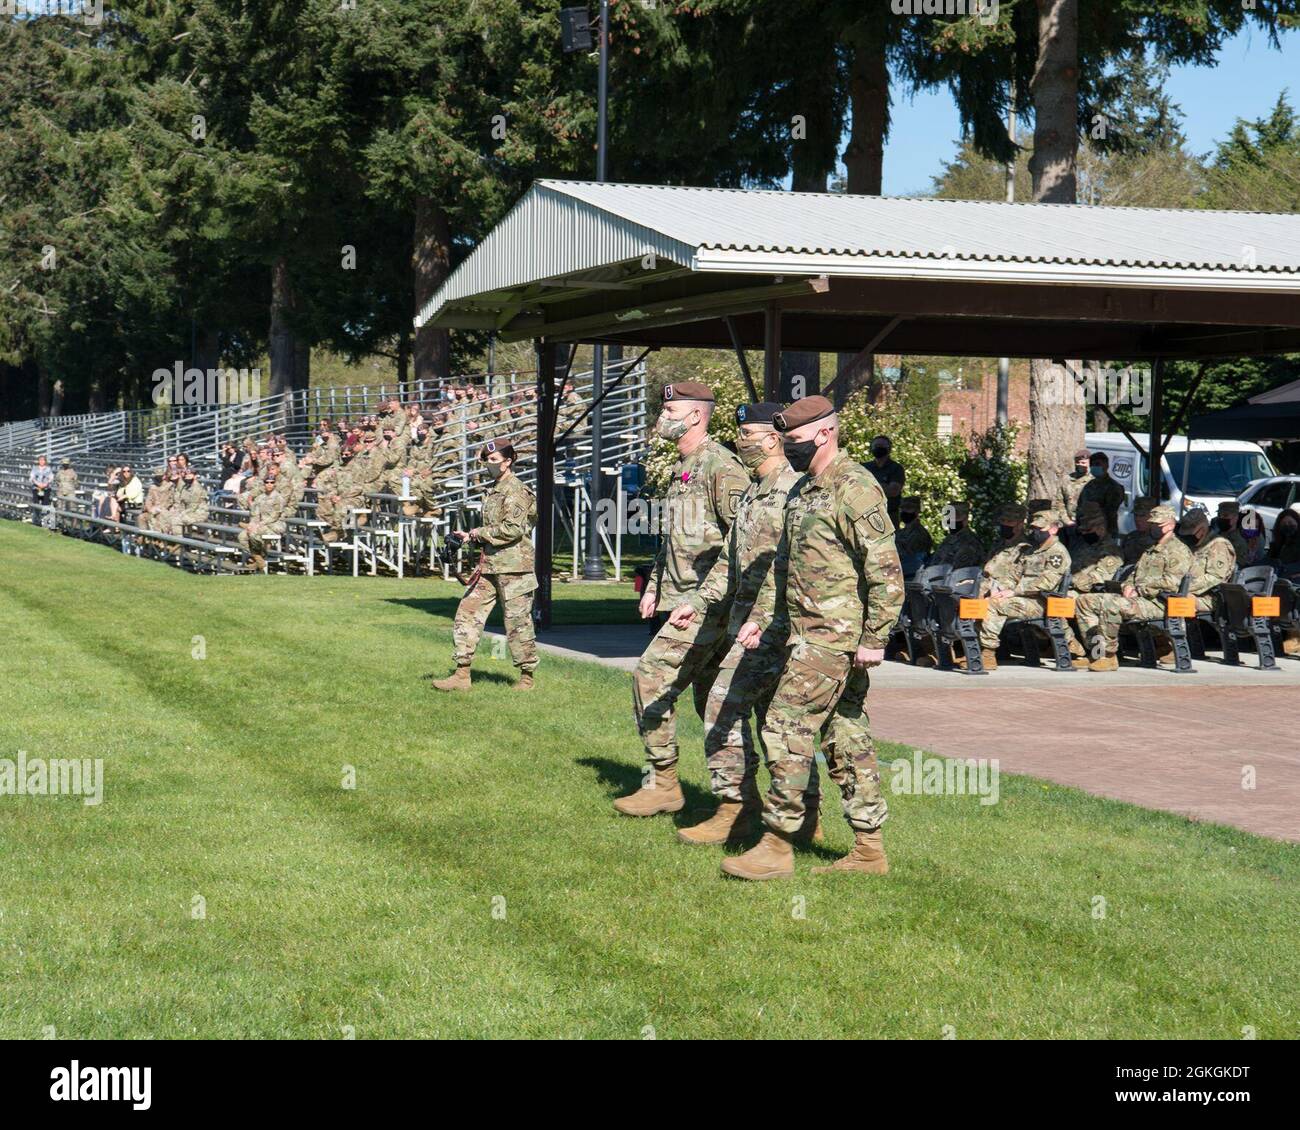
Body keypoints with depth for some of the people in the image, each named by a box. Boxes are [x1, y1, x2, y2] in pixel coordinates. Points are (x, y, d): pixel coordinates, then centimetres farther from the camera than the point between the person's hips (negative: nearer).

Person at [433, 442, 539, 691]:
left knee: (517, 622, -1)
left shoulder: (516, 491, -12)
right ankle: (462, 675, 6)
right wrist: (472, 537, 12)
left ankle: (526, 677, 11)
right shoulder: (494, 490, 17)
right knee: (467, 613, 4)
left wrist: (481, 532, -11)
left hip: (513, 567, -9)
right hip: (489, 566, 9)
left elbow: (513, 529, -22)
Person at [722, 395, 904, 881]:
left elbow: (885, 568, -18)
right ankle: (869, 849, 16)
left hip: (836, 636, -10)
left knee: (787, 727, -11)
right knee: (845, 738, 11)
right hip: (811, 634, 10)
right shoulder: (805, 488, 16)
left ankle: (776, 847, -7)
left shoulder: (854, 487, -14)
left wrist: (875, 639, -19)